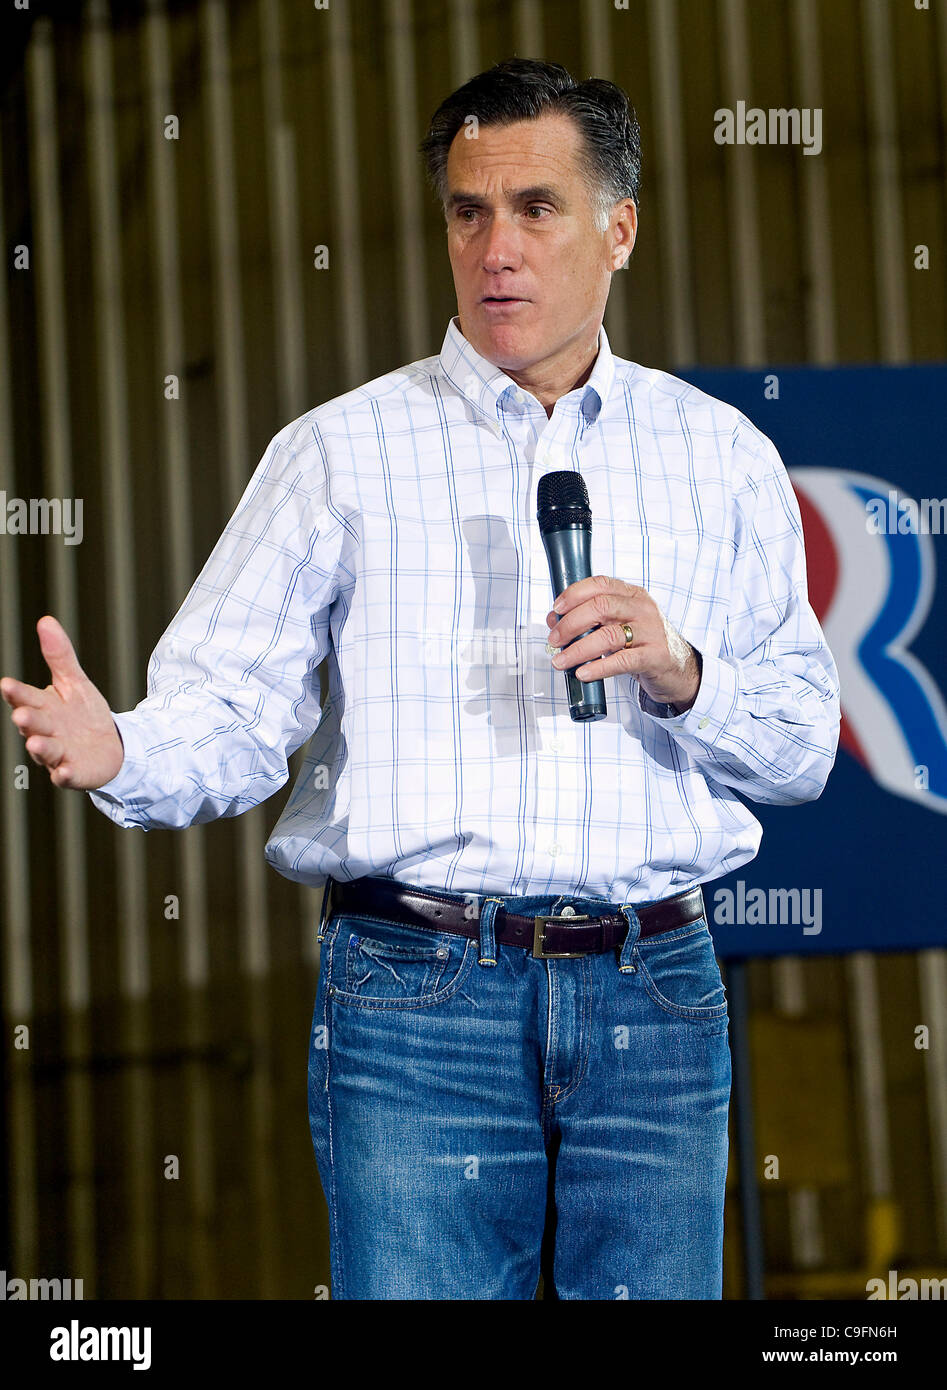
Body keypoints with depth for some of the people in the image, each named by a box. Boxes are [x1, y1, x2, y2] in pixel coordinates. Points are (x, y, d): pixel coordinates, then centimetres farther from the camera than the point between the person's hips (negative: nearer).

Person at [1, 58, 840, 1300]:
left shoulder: (721, 456, 12)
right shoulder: (343, 450, 5)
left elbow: (804, 748, 11)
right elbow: (230, 709, -4)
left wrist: (681, 675, -8)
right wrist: (119, 754, -25)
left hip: (655, 990, 2)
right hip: (416, 990, -2)